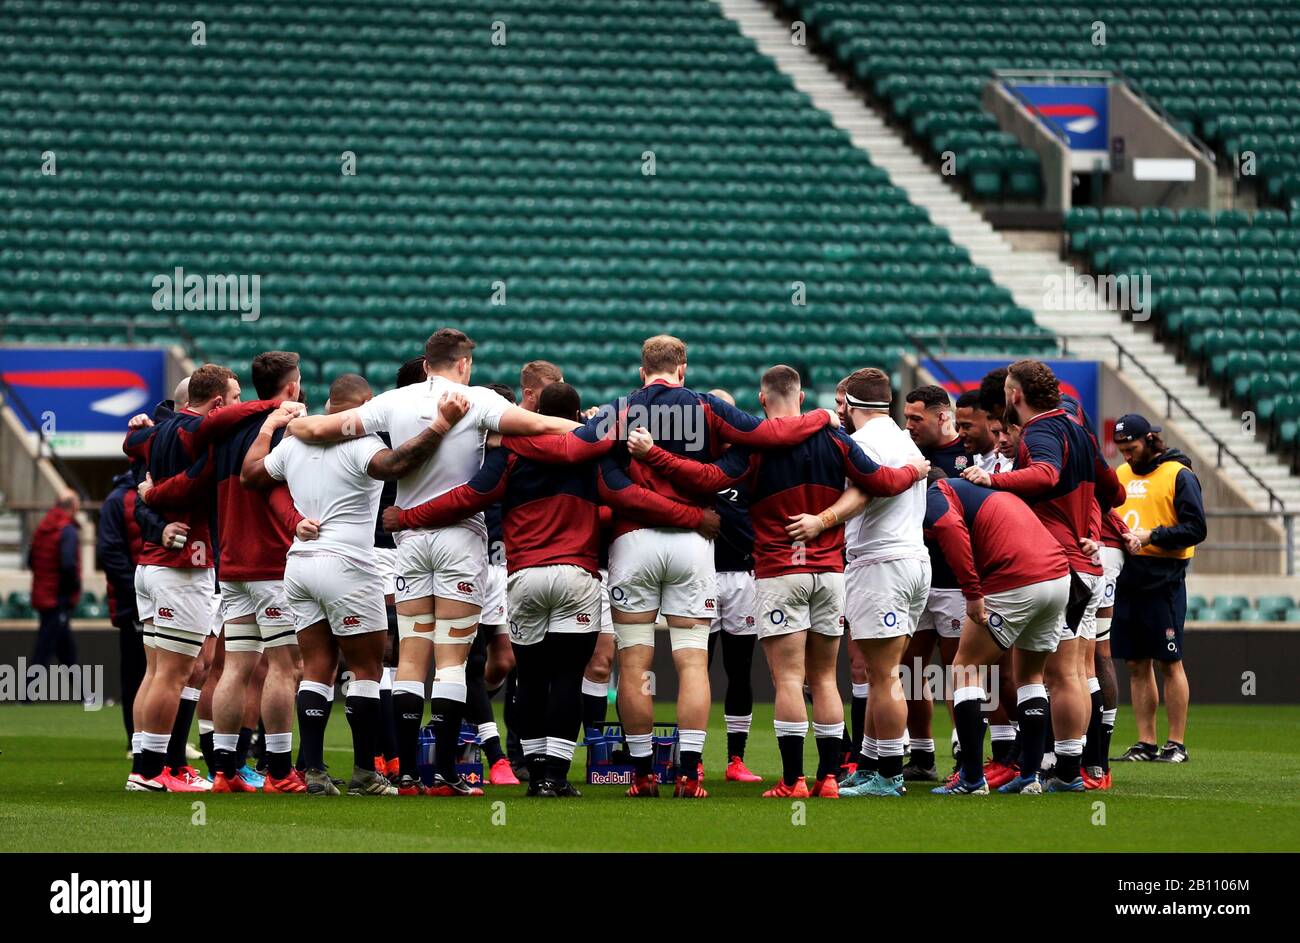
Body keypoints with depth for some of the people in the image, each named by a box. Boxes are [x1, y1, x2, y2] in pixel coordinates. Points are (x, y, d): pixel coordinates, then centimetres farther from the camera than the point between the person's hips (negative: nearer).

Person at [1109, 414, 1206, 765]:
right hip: (1127, 580, 6)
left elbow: (1196, 528, -9)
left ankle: (1176, 744, 2)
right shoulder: (1119, 475, 15)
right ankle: (1145, 743, 12)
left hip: (1163, 581, -6)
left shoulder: (1179, 475, -3)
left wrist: (1153, 536, -17)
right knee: (1137, 664, 7)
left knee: (1169, 663, -3)